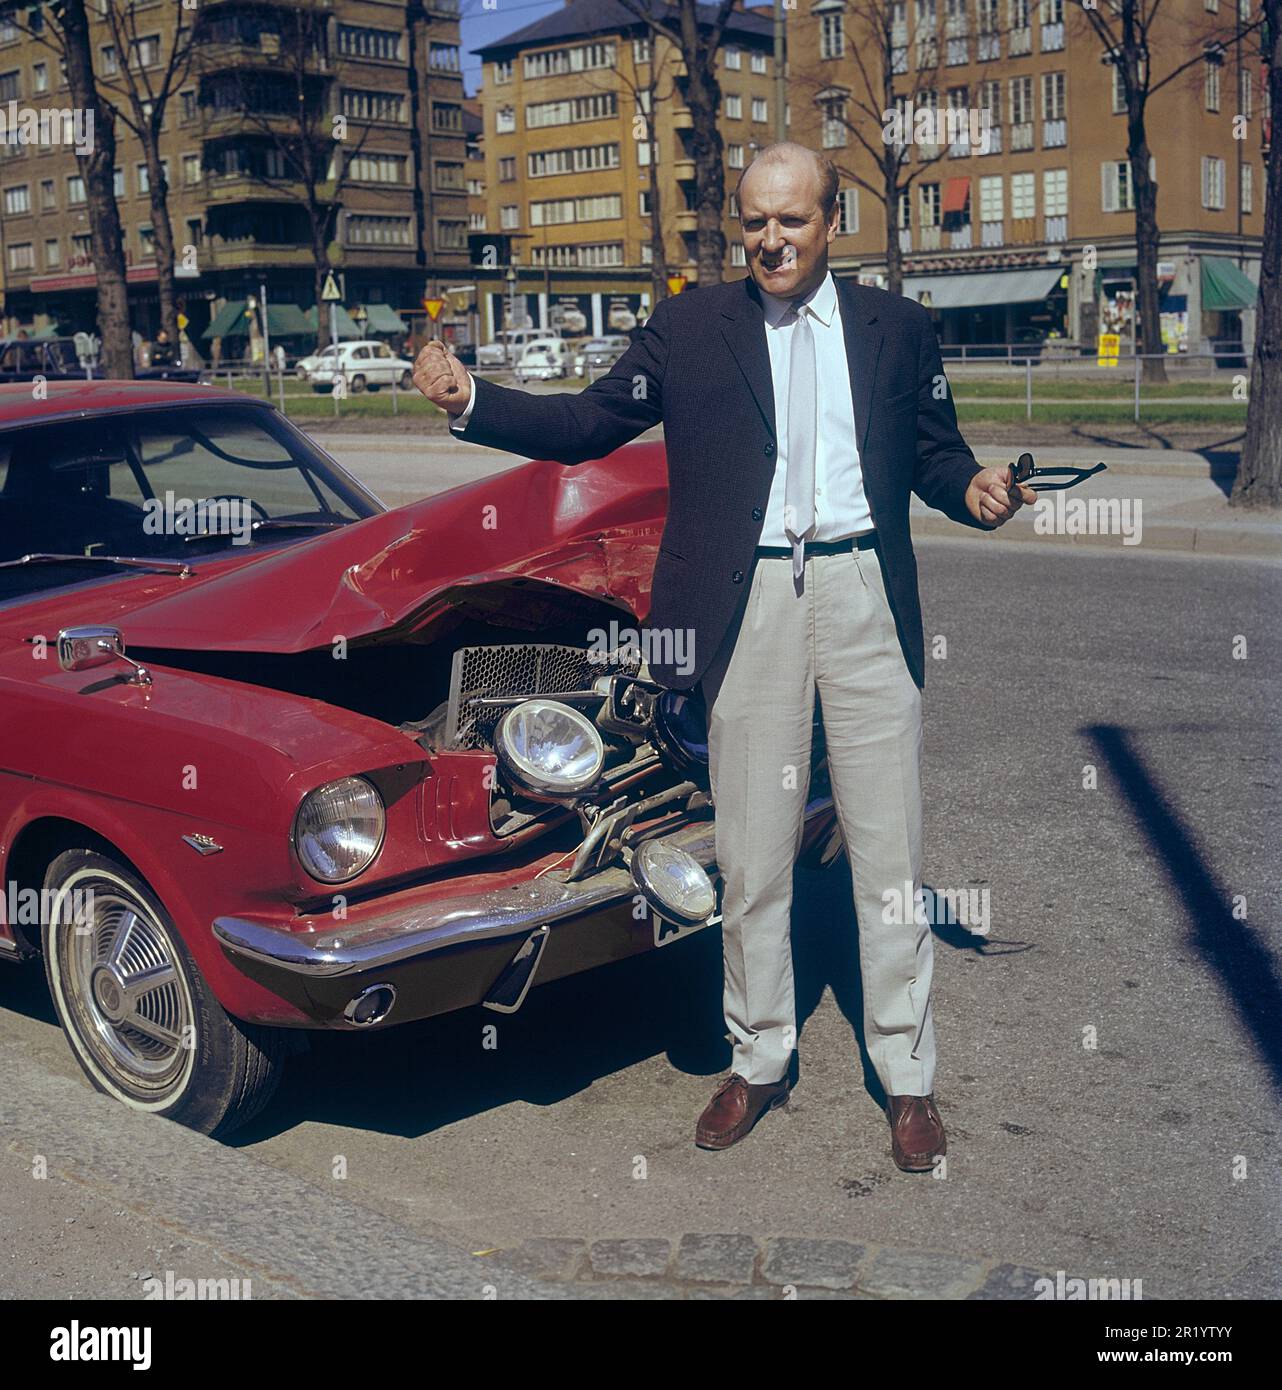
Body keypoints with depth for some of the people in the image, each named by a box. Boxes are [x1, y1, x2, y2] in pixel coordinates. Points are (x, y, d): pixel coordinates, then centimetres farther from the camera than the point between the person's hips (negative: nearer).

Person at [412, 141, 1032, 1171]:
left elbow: (934, 450, 13)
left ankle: (908, 1077, 19)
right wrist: (470, 398, -9)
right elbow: (587, 424, 4)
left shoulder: (895, 326, 10)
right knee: (752, 854, 9)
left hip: (868, 599, 0)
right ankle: (760, 1060, 26)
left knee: (891, 848, 4)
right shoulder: (691, 327, 7)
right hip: (750, 606, 0)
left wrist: (976, 490, -10)